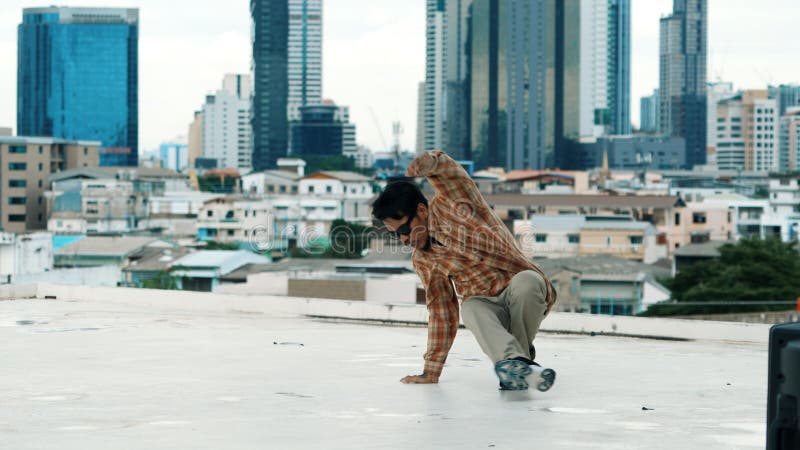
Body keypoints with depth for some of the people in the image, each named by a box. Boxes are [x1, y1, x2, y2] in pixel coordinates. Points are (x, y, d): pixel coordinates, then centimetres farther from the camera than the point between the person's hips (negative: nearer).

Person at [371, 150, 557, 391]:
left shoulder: (449, 204, -4)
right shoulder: (423, 261, 9)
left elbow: (448, 169, -23)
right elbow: (440, 313, 12)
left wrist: (428, 162, -48)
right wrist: (431, 371, 10)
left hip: (527, 298, -3)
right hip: (486, 305, 3)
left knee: (527, 280, -37)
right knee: (471, 307, -32)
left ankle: (511, 364, -24)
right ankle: (515, 362, -56)